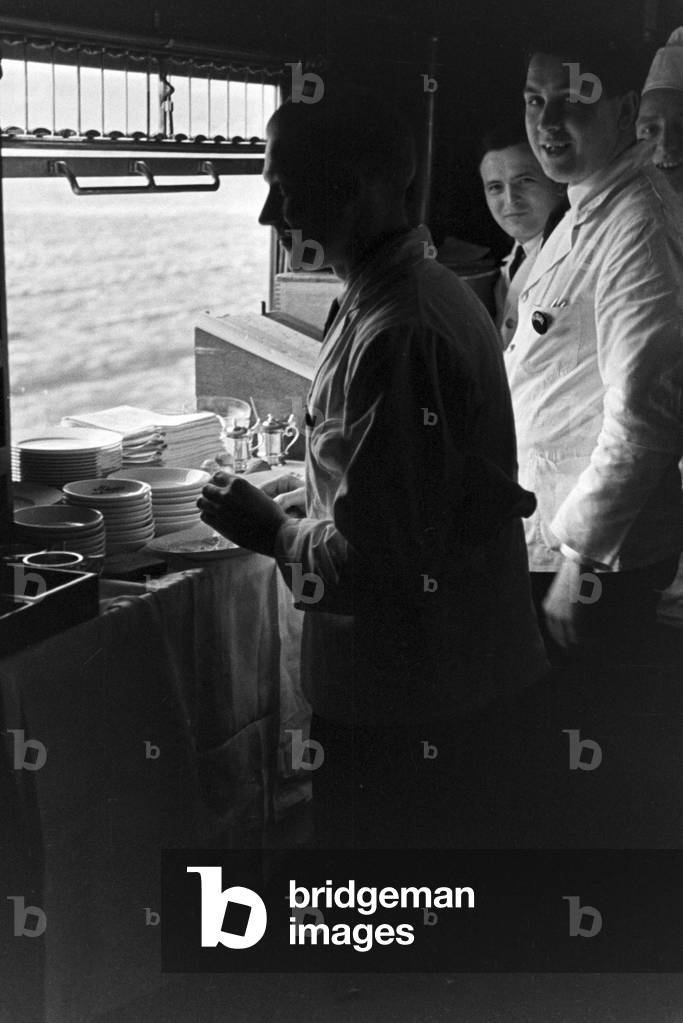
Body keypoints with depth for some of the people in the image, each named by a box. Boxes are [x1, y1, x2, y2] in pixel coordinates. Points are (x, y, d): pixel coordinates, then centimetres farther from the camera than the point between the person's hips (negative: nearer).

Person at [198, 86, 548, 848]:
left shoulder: (397, 335, -25)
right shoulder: (432, 292, 7)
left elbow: (380, 557, -27)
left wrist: (274, 533, -11)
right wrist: (300, 511, 9)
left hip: (400, 705, -9)